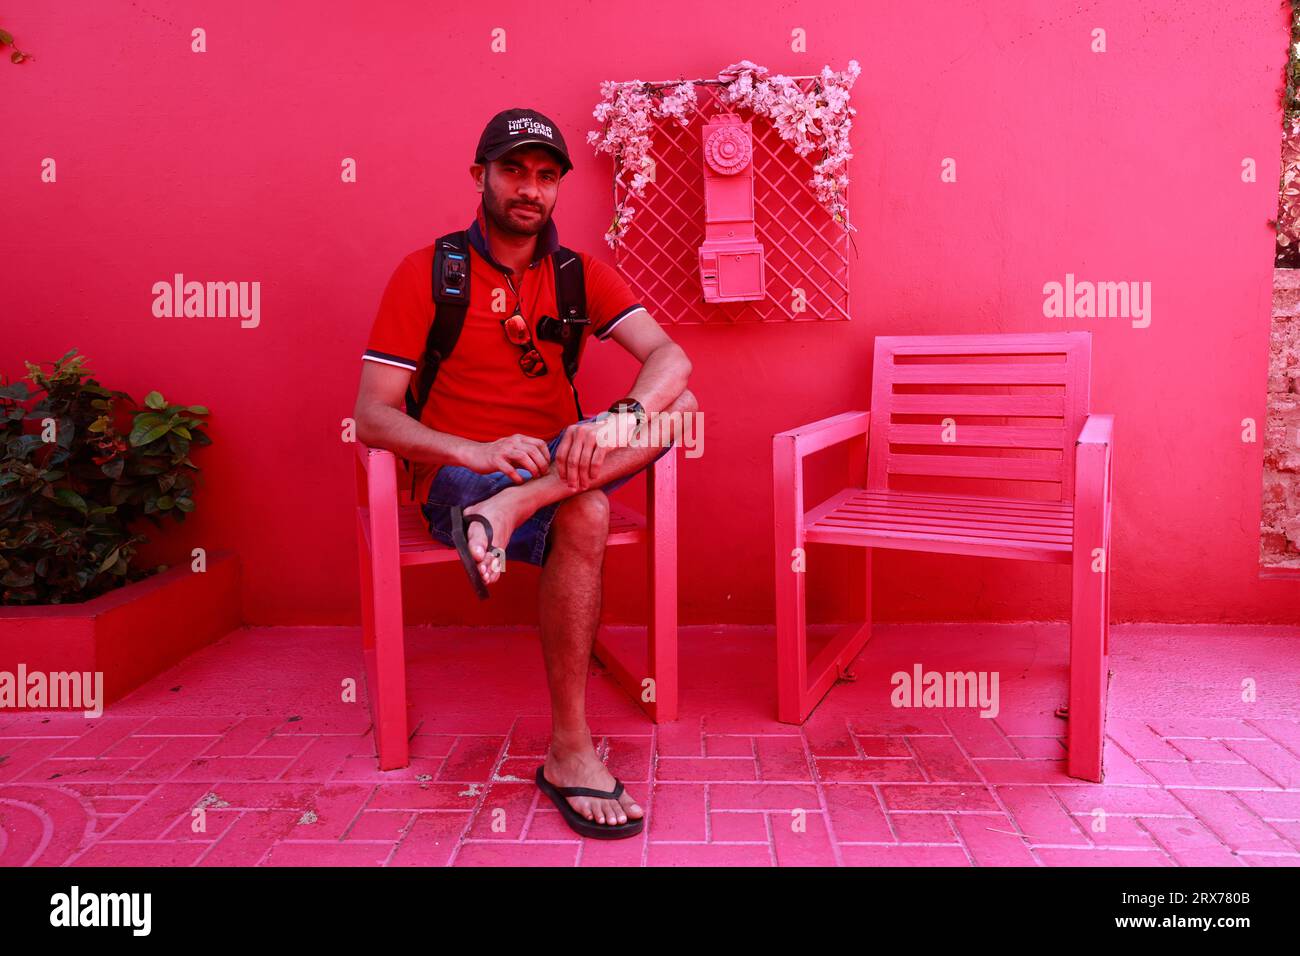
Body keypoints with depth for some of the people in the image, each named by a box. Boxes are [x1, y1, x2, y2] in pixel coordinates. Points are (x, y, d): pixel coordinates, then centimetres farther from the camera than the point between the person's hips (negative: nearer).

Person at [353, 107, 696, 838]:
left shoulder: (580, 275, 7)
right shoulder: (427, 273, -2)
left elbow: (669, 357, -10)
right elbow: (372, 418, -8)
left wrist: (618, 421, -32)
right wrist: (476, 451, -26)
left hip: (558, 463, 4)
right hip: (458, 476, -4)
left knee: (682, 408, -17)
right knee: (585, 514, -34)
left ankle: (513, 508, -33)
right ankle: (569, 754, -25)